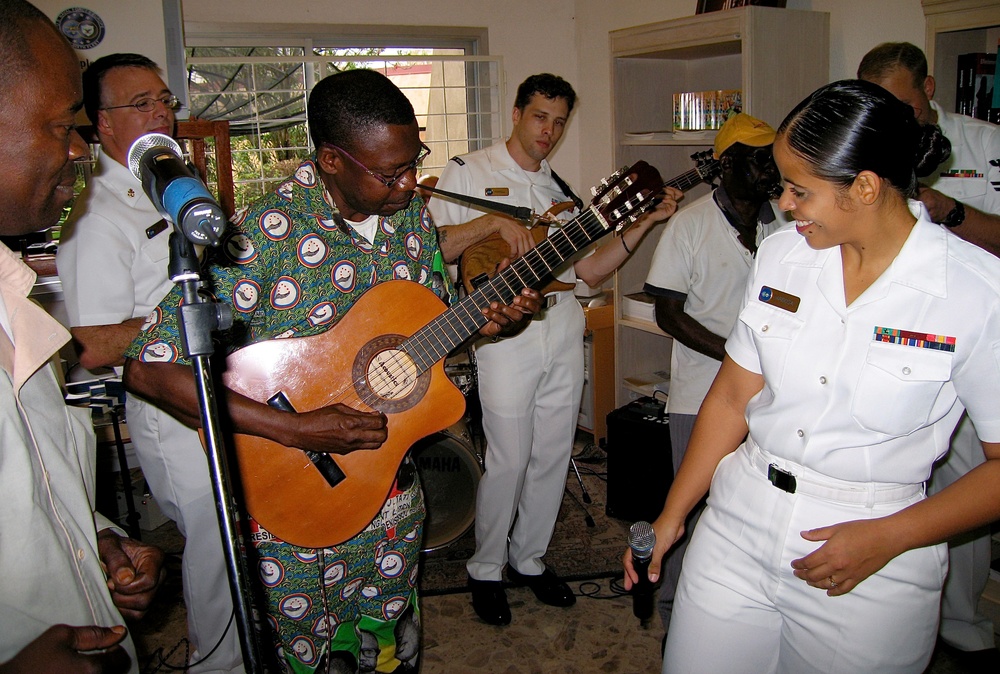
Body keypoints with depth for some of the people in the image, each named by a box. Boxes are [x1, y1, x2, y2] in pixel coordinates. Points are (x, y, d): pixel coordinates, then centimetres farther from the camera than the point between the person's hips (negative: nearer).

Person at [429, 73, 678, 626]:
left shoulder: (558, 190, 17)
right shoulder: (468, 172, 2)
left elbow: (590, 270, 12)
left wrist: (645, 222, 4)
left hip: (564, 333, 6)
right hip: (505, 332, -6)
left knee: (553, 455, 11)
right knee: (509, 460, -3)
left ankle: (529, 560, 29)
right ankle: (486, 570, 19)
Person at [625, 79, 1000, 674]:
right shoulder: (781, 253, 0)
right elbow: (734, 397, 4)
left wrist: (888, 537, -16)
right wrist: (672, 516, 4)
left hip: (872, 569, -3)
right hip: (737, 525, 4)